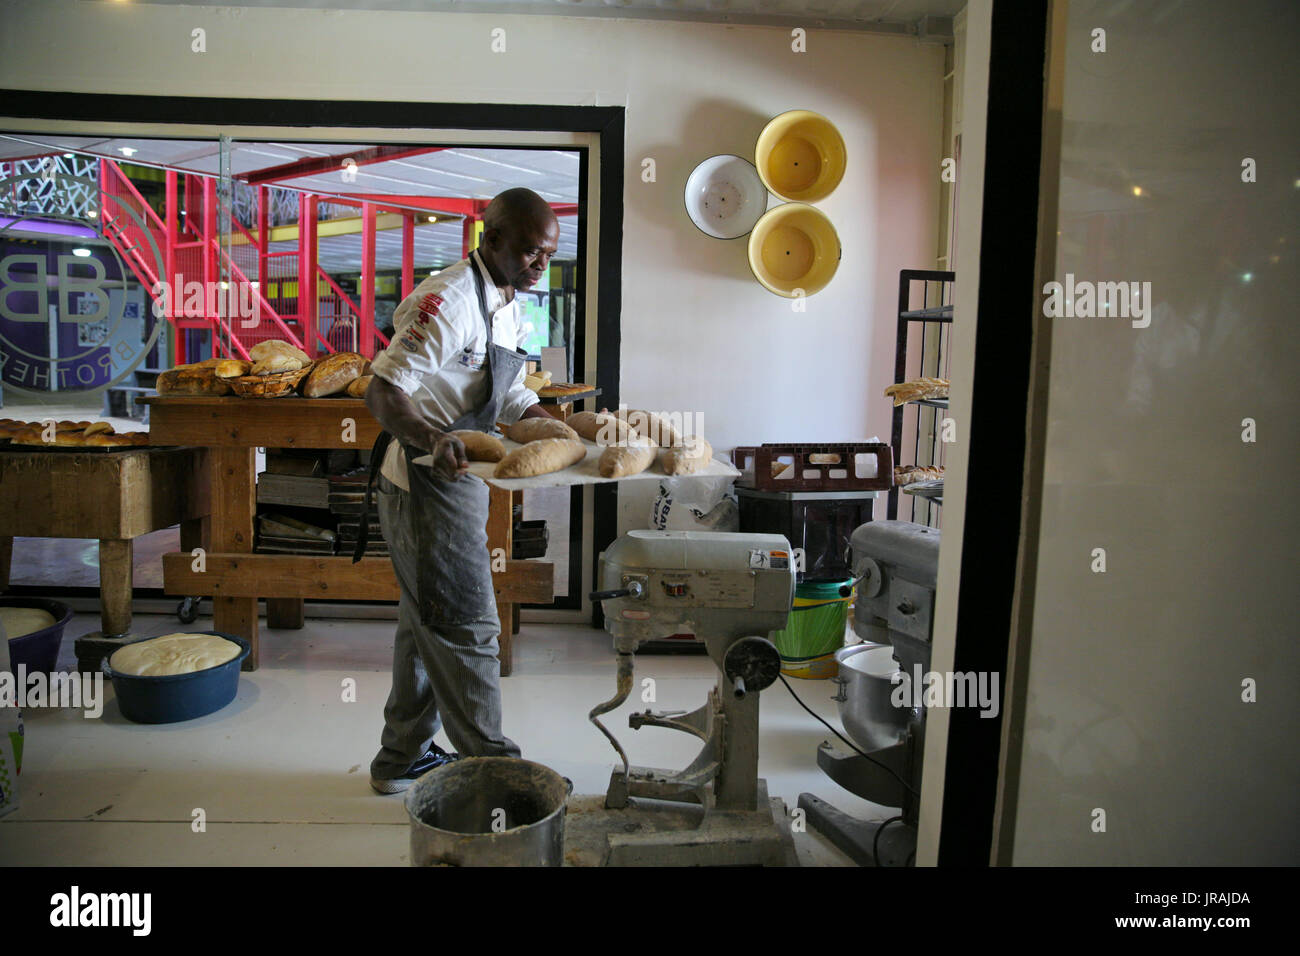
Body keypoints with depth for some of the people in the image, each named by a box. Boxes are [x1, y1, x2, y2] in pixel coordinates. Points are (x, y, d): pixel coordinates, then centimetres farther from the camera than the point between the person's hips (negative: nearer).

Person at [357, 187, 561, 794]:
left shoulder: (503, 305, 13)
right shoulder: (450, 300, -18)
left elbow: (513, 398, 21)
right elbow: (383, 392, -25)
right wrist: (432, 439, -42)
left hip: (454, 481, 10)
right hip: (428, 486, -10)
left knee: (428, 623, 17)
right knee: (467, 626, -3)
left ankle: (403, 759, 31)